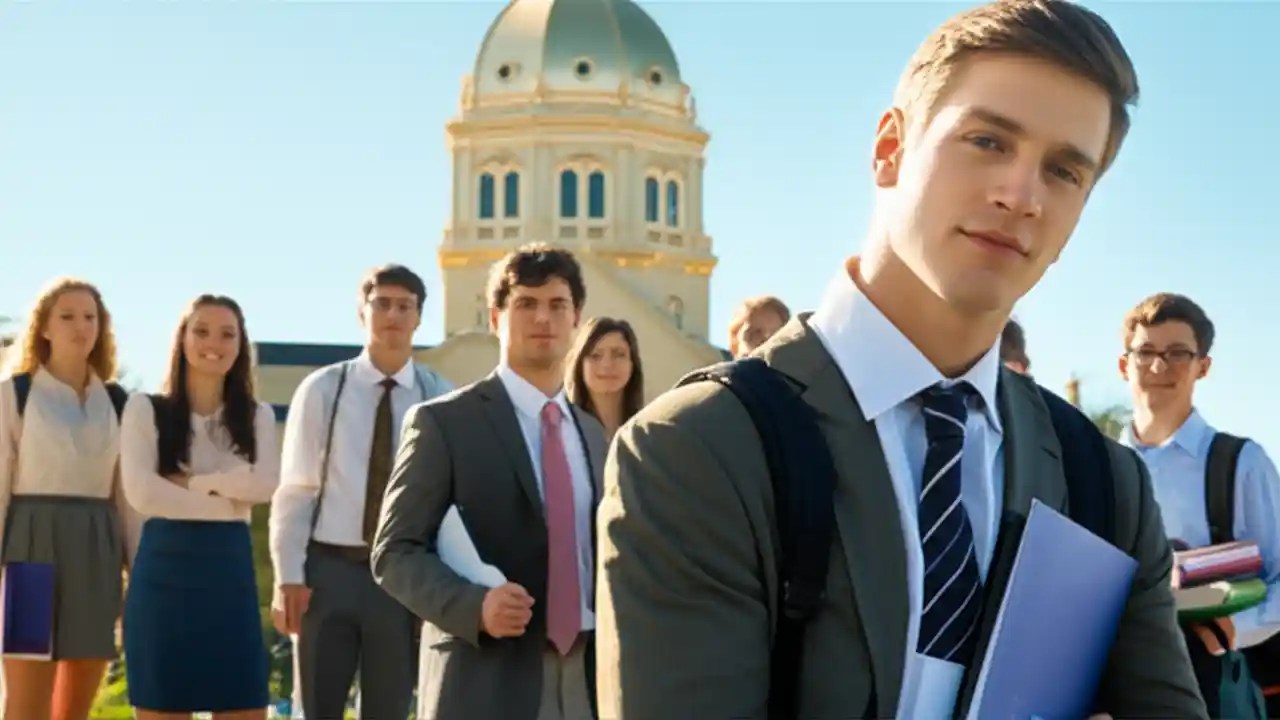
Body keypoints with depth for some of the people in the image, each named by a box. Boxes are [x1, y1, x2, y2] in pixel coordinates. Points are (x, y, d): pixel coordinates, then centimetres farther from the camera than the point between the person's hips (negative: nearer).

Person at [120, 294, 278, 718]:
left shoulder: (258, 416, 11)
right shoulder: (145, 409, 3)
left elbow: (264, 485, -6)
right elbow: (141, 493, -10)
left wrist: (188, 482, -9)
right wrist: (227, 500, -9)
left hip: (230, 570, 3)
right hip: (165, 570, -3)